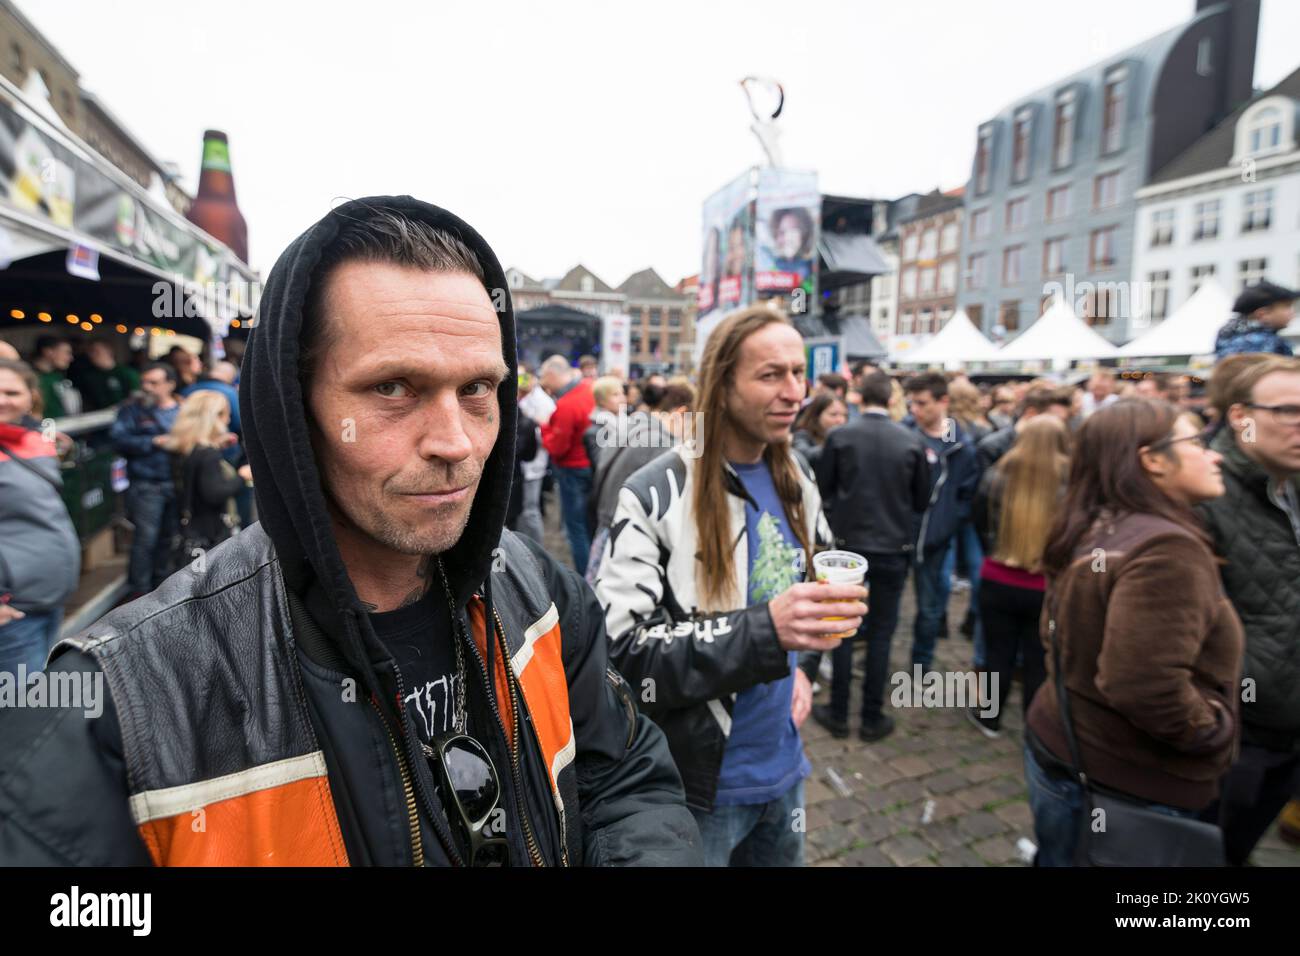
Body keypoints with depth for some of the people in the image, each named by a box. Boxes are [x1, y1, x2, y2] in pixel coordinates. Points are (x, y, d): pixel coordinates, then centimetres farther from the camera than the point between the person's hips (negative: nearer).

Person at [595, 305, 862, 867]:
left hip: (784, 767, 6)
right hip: (699, 784, -6)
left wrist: (800, 665, 0)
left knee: (782, 858, 25)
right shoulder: (656, 497, -21)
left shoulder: (796, 482, 1)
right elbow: (624, 657, -24)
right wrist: (766, 630, -33)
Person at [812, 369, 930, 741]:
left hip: (848, 544, 0)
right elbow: (922, 499, 3)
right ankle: (872, 718, 18)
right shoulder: (912, 441, -7)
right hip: (894, 547, 1)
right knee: (881, 633, 10)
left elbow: (823, 490, -2)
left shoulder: (840, 437, -10)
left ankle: (838, 714, 18)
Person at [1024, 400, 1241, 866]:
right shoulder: (1166, 548, -24)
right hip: (1123, 778, -8)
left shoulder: (1092, 531, 3)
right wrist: (1217, 729, -14)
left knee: (1058, 859, 22)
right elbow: (1145, 686, -30)